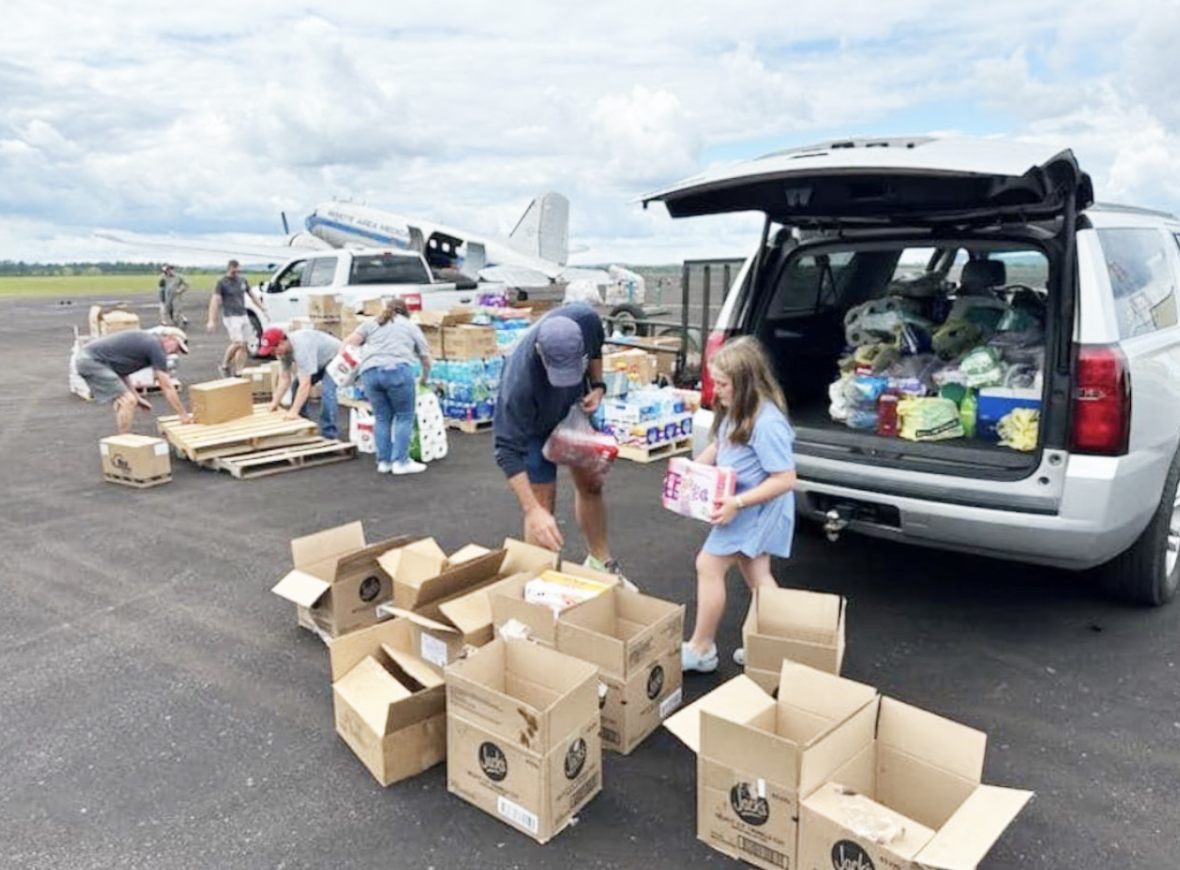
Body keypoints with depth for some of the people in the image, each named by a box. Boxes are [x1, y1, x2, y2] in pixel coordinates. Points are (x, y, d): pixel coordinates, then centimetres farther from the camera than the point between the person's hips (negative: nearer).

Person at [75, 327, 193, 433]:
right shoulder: (156, 347, -11)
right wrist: (183, 415, -1)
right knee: (128, 401, -11)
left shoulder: (145, 340, 16)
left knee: (123, 400, 19)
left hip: (88, 357, 10)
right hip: (93, 361, -10)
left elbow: (121, 372, 22)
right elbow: (167, 387, -7)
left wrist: (137, 398, 22)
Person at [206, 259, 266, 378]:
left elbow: (253, 295, 22)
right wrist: (212, 321, -13)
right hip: (231, 317, -6)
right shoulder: (222, 283, -4)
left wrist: (263, 308, 17)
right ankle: (224, 365, 0)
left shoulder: (242, 280, 12)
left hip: (243, 316, 6)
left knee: (244, 345, 1)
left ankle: (237, 371, 7)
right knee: (237, 342, -19)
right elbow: (215, 301, -7)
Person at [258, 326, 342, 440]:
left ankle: (329, 434, -21)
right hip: (320, 360, 10)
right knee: (297, 386, 6)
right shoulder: (284, 349, -10)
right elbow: (284, 378, -1)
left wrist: (294, 411, -38)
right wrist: (275, 402, -3)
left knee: (327, 391, -27)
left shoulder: (301, 347, -37)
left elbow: (305, 384, -39)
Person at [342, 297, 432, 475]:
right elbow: (426, 357, 25)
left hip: (370, 372, 3)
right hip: (398, 370, -3)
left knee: (381, 417, 13)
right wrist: (425, 378, 40)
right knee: (404, 416, 6)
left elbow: (349, 342, 14)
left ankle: (384, 462, 15)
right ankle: (401, 462, 3)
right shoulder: (411, 326, 22)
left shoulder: (371, 323, 26)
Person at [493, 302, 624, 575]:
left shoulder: (585, 318, -33)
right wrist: (533, 511, -49)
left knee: (590, 485, 14)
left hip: (575, 409, 5)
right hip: (534, 423, -5)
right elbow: (508, 450, -42)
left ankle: (601, 563, 33)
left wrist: (597, 385, -17)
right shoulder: (519, 382, -44)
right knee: (543, 503, -6)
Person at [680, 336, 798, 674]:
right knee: (755, 574, 16)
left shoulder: (767, 423, -28)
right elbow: (717, 447, 16)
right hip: (743, 507, 9)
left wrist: (737, 502, -29)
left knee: (709, 565, -1)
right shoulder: (734, 411, 1)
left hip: (755, 509, -9)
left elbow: (785, 479, -27)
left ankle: (701, 648, 13)